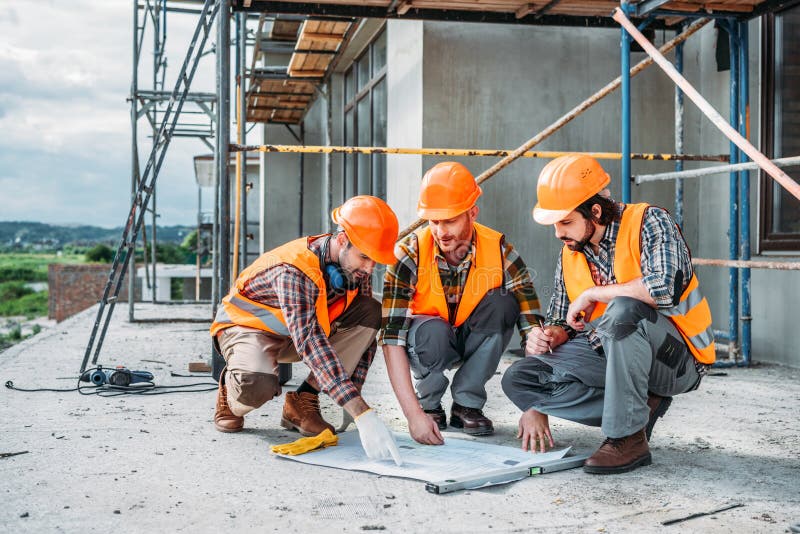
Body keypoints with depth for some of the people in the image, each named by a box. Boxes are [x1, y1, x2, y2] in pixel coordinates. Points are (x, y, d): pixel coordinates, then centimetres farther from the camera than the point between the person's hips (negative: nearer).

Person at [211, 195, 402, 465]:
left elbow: (366, 332, -6)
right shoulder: (294, 270, -36)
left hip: (301, 330, 7)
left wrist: (354, 391, -18)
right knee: (258, 385, -40)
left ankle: (302, 403, -10)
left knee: (371, 312, -17)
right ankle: (229, 392, 1)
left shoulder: (355, 268, -13)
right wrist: (363, 414, -53)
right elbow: (310, 342, -46)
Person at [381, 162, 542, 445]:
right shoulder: (409, 254, -26)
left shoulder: (499, 250, -23)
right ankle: (429, 405, -4)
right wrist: (414, 414, -40)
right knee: (432, 331, -36)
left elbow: (533, 329, -27)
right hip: (427, 343, -2)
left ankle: (467, 405, -12)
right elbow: (392, 337, -31)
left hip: (474, 339, 2)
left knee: (503, 303, -28)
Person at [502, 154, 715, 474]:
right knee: (517, 379, -6)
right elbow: (562, 323, 12)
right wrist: (547, 337, -12)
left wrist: (591, 295, -21)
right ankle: (642, 407, -5)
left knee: (622, 310, -37)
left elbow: (665, 288, -32)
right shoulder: (570, 254, 5)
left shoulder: (648, 223, -14)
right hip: (609, 355, 7)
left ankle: (629, 438, -23)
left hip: (677, 358, -7)